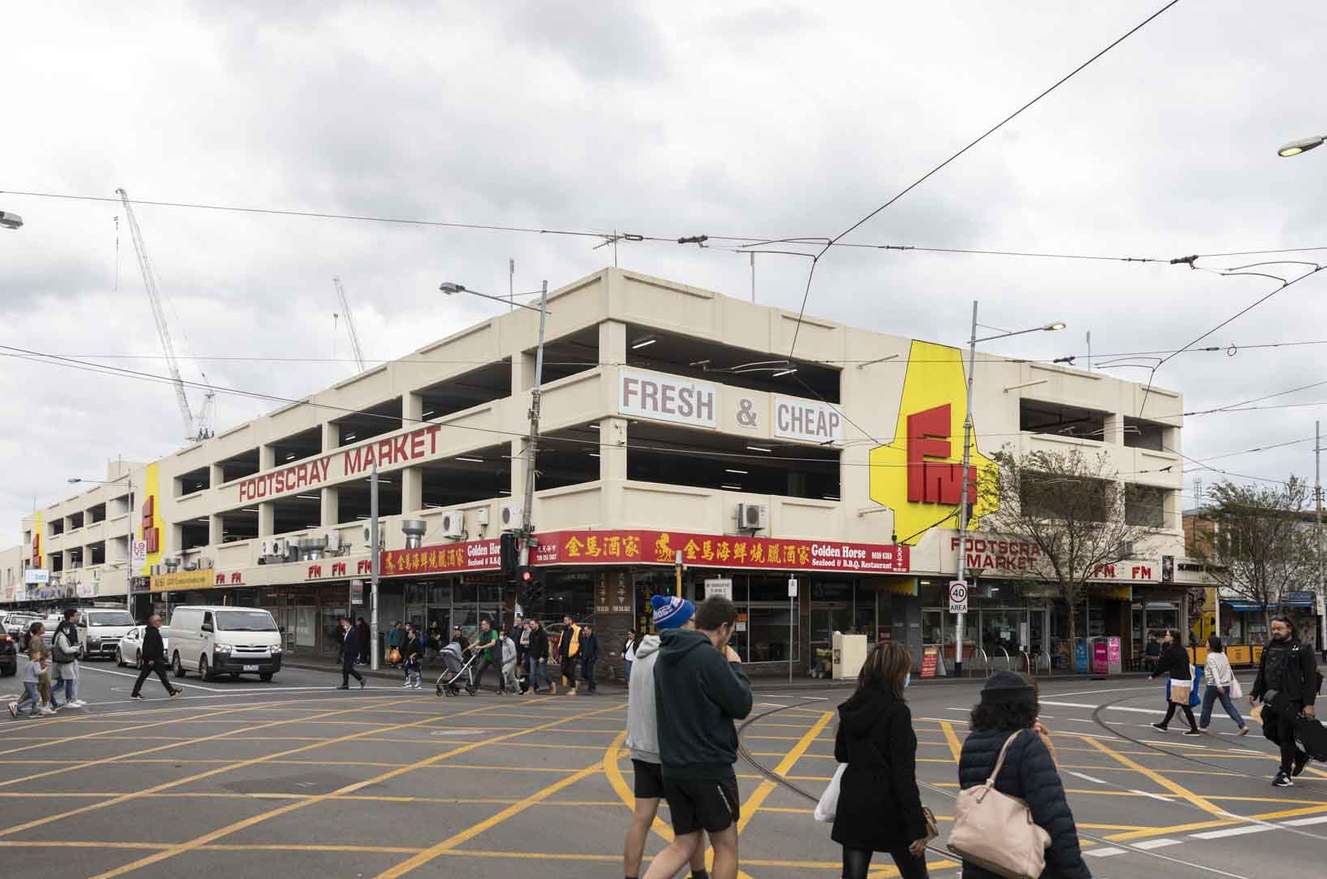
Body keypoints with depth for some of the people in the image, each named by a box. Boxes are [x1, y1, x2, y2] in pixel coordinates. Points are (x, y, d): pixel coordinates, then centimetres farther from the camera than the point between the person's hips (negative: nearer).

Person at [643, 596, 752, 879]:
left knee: (683, 845, 15)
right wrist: (735, 665, 1)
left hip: (673, 767, 8)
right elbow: (741, 705, -14)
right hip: (710, 768, -7)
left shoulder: (665, 655, 8)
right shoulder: (710, 657, -18)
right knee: (726, 846, 11)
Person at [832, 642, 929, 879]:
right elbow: (904, 774, -18)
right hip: (889, 809, -5)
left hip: (853, 807, 5)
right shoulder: (896, 711, -16)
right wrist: (917, 827, -16)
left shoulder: (851, 709, 3)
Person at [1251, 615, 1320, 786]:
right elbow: (1261, 674, 19)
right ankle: (1300, 756, 32)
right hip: (1271, 700, 7)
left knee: (1286, 736, -3)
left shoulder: (1302, 649, -7)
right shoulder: (1269, 647, 12)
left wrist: (1309, 704, -16)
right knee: (1270, 732, 11)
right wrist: (1255, 693, 13)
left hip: (1291, 701, -7)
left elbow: (1311, 678, -10)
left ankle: (1285, 774, 9)